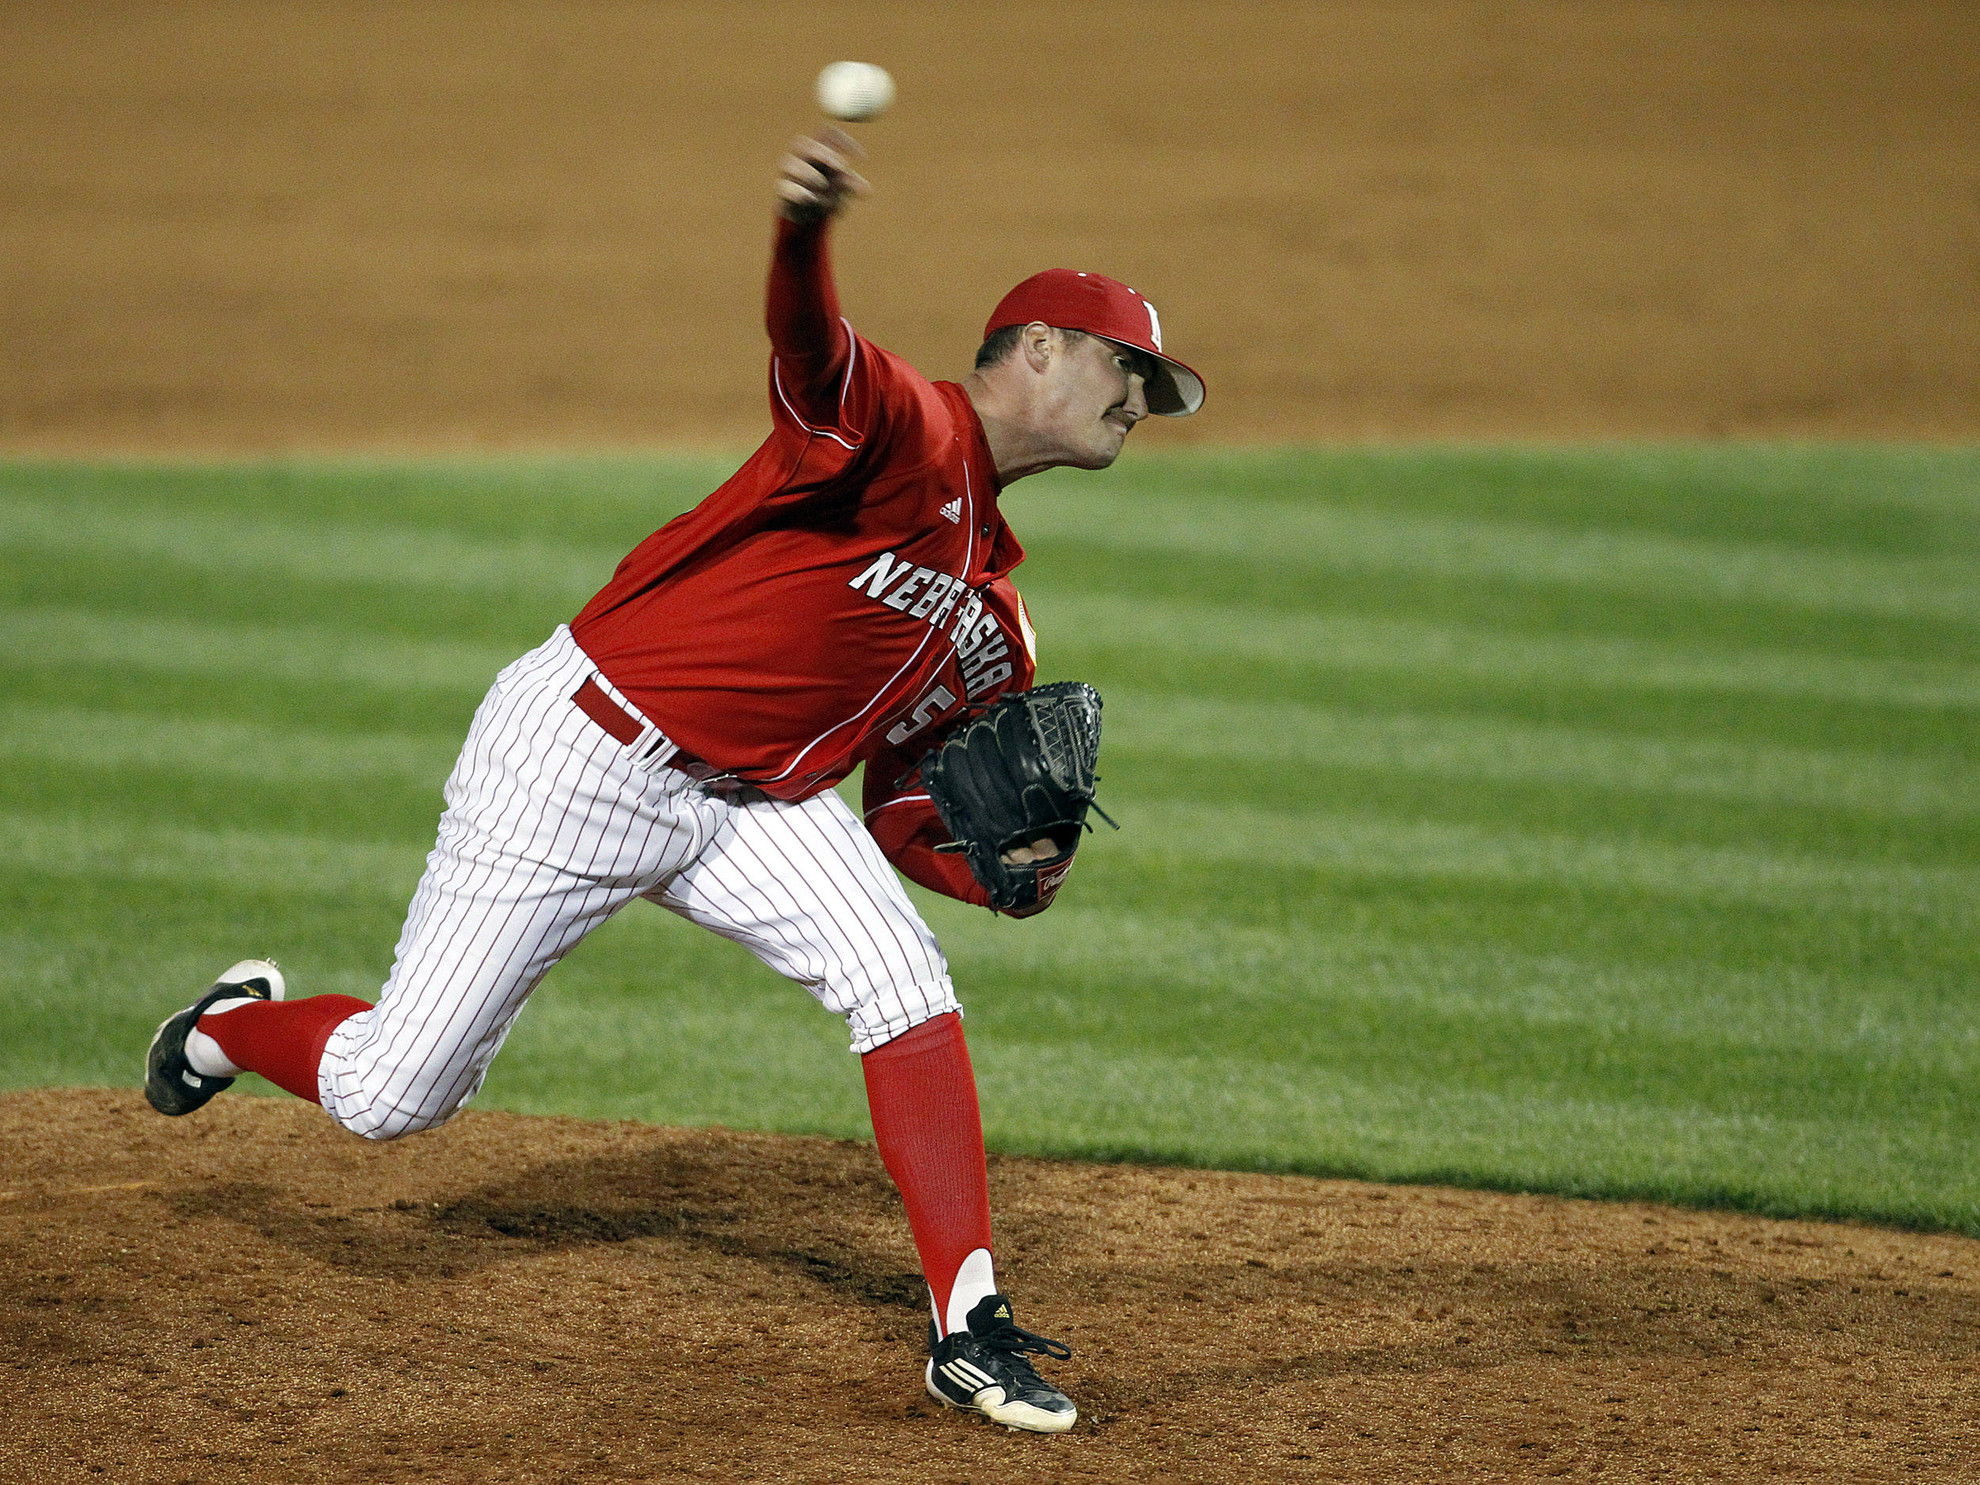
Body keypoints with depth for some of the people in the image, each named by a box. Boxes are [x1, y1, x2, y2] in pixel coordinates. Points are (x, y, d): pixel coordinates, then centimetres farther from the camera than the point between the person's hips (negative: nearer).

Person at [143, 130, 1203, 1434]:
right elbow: (813, 352, -39)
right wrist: (805, 234, -63)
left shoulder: (993, 619, 11)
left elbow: (908, 807, 15)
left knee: (900, 975, -18)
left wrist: (1005, 870, -7)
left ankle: (969, 1326, -15)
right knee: (390, 1095, 1)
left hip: (743, 803, 7)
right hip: (577, 753, -7)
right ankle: (236, 1028, 36)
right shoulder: (909, 433, -16)